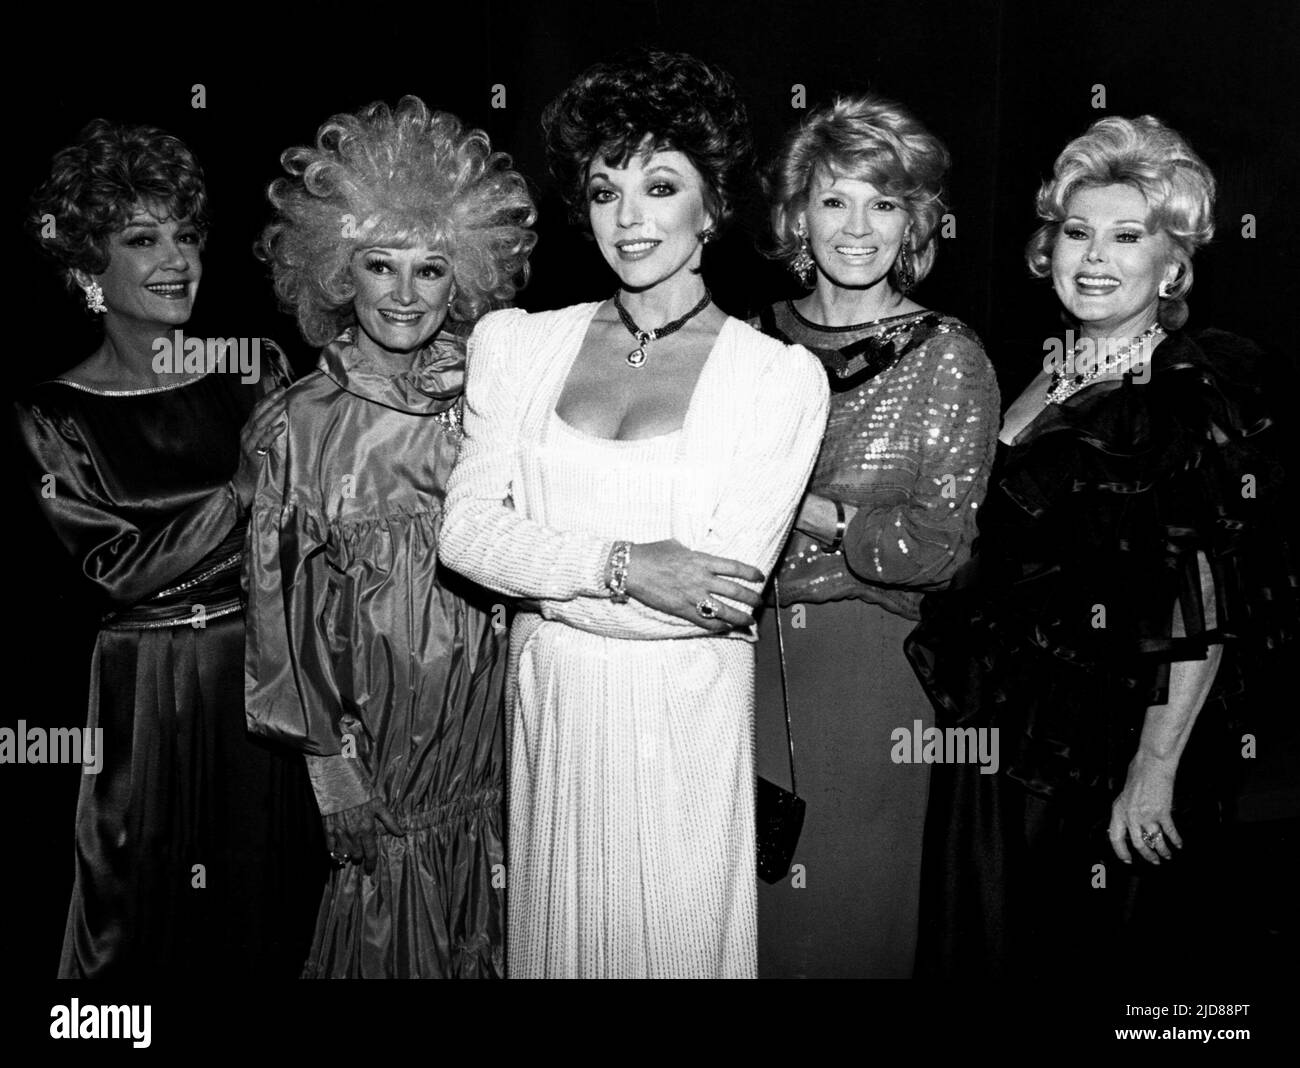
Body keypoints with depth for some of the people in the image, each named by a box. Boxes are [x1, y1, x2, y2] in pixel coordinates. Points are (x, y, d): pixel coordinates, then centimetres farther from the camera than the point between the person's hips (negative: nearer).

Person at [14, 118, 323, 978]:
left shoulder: (255, 368, 2)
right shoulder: (56, 415, -4)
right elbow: (118, 569, -12)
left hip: (269, 672, 2)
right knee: (151, 903, 12)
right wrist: (244, 479, -14)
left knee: (274, 891, 14)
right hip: (147, 690, -2)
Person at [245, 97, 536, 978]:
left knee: (483, 924, 12)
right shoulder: (306, 419, -5)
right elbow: (283, 598, -2)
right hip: (373, 716, -1)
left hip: (489, 708, 1)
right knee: (385, 928, 10)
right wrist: (330, 766, -3)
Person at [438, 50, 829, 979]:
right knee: (555, 938, 17)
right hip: (550, 712, 3)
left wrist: (542, 566, -11)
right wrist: (620, 567, -19)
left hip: (685, 718, -3)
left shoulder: (780, 376, -7)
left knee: (675, 942, 12)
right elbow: (466, 531, -5)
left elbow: (729, 589, -15)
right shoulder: (522, 344, 3)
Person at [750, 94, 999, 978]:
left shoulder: (947, 357, -5)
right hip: (743, 650, 3)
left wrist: (811, 515, -14)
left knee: (846, 907, 11)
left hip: (868, 666, -3)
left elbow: (938, 547, -10)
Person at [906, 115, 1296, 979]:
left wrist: (1155, 772, -20)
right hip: (1003, 736, 7)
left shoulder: (1200, 395, -14)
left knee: (1096, 949, 11)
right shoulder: (1049, 377, 6)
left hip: (1112, 755, -6)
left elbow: (1206, 615, -19)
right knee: (985, 945, 20)